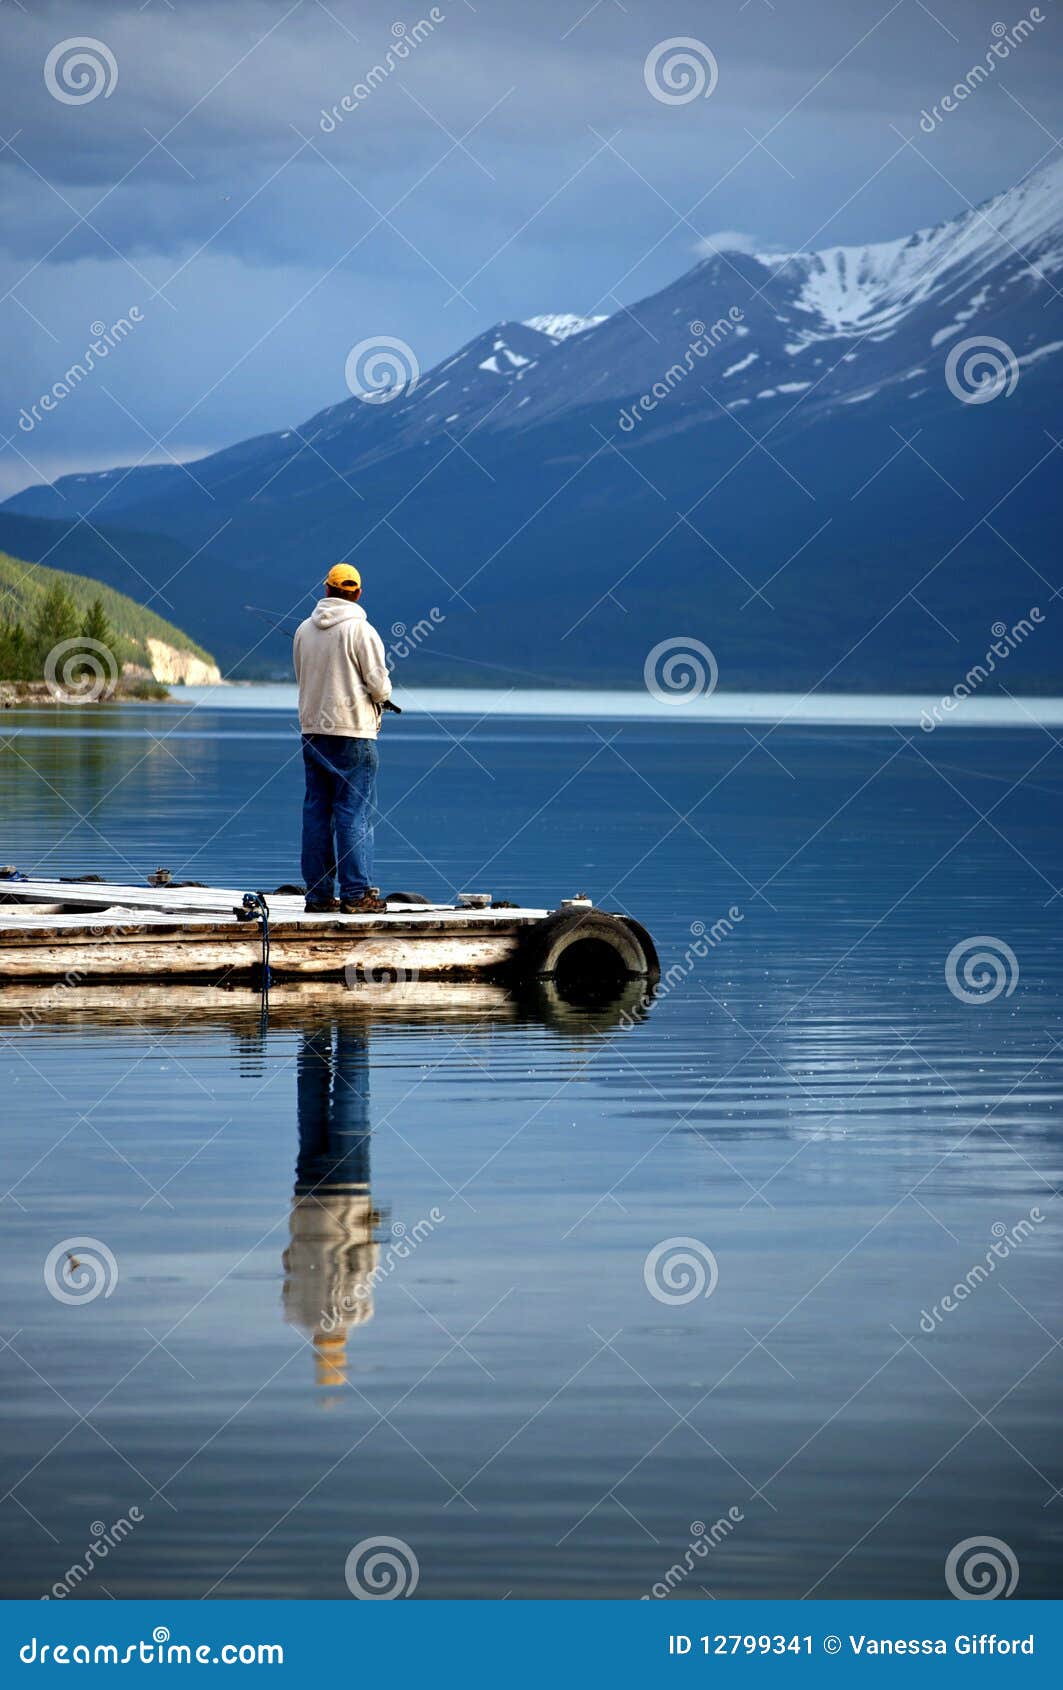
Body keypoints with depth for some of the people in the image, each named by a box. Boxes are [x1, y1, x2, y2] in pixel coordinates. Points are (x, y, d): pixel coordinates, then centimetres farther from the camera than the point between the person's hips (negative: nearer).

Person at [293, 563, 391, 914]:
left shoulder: (304, 630, 6)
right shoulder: (360, 630, -11)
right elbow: (379, 685, -11)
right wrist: (382, 695, 12)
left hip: (312, 729, 5)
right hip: (353, 732, -5)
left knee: (316, 811, 8)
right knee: (354, 812, -3)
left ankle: (318, 894, 9)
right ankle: (356, 894, -5)